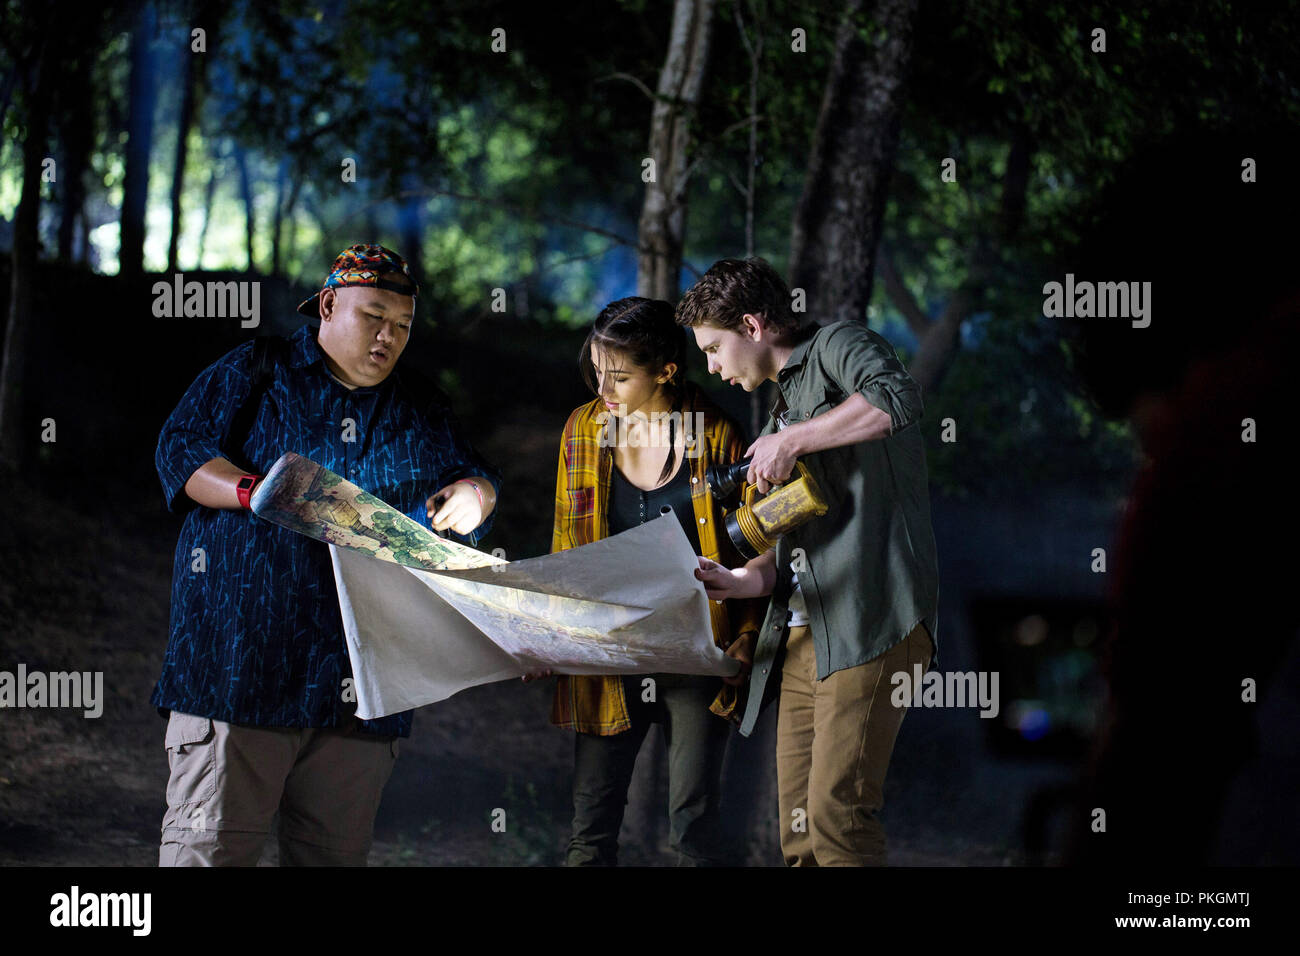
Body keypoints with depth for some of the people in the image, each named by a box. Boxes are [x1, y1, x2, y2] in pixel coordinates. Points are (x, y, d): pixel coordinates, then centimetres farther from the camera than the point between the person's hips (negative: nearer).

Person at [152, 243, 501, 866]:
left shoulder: (420, 412, 20)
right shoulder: (254, 373, 7)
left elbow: (477, 480, 24)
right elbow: (180, 448, -2)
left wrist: (470, 496, -2)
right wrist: (256, 492, -20)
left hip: (359, 677, 5)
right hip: (243, 652, -4)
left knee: (337, 849, 6)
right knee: (212, 840, -9)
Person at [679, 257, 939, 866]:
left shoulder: (837, 347, 2)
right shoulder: (783, 409, 27)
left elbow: (897, 400, -23)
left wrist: (790, 440, -15)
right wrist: (738, 582, 9)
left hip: (869, 621, -9)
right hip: (802, 638, 9)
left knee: (836, 818, -16)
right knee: (799, 830, 4)